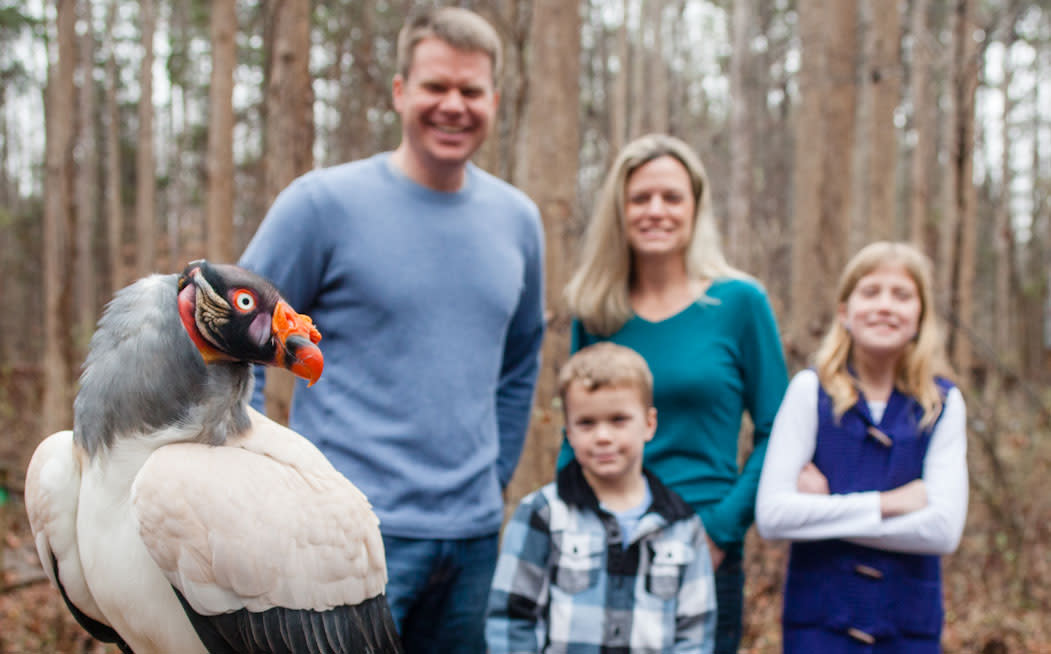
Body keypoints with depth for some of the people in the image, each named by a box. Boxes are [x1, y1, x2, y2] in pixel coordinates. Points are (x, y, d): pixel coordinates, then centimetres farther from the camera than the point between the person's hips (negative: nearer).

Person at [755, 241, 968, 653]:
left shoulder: (943, 404, 1)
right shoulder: (811, 391, -4)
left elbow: (943, 529, -10)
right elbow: (771, 515, -12)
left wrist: (825, 510, -11)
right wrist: (885, 504, -11)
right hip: (819, 618, -1)